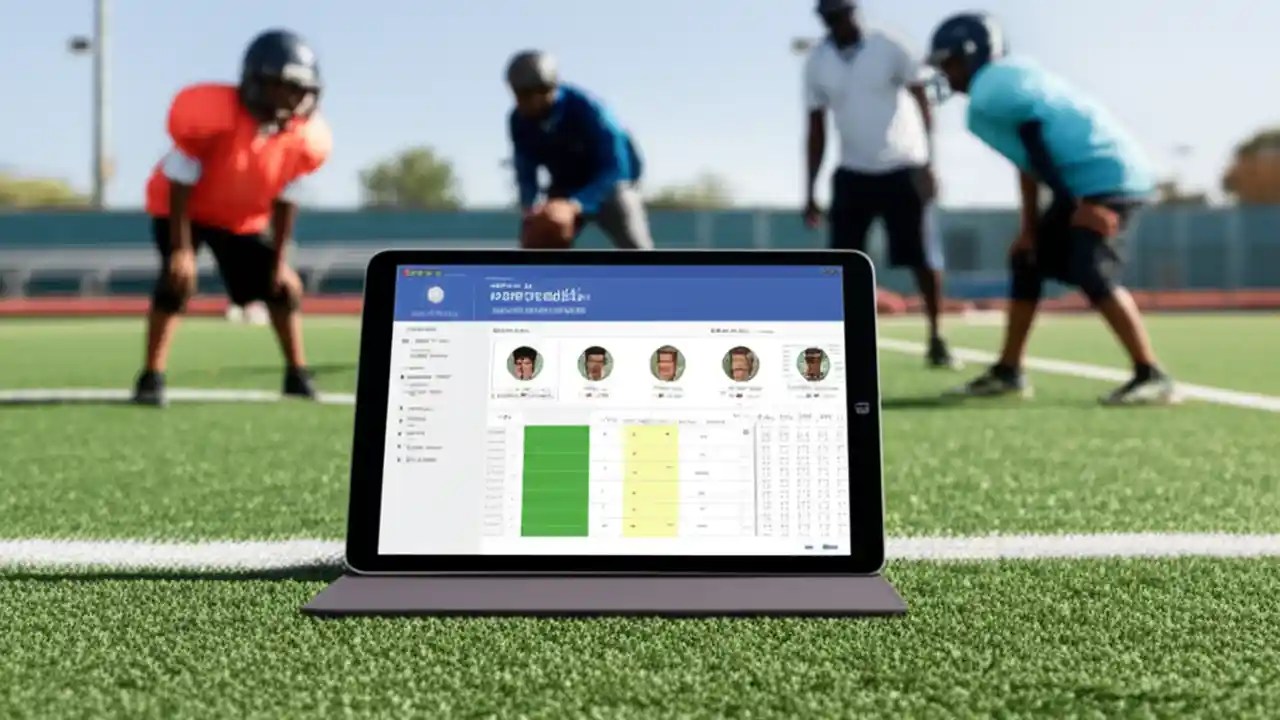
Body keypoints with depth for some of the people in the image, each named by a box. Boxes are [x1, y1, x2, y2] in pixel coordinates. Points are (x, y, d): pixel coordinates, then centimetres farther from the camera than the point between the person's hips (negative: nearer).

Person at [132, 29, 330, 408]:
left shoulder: (305, 138, -19)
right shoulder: (211, 114, -34)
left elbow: (284, 201, -6)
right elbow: (180, 184, -24)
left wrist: (280, 259, -7)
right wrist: (181, 249, -25)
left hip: (243, 219, 4)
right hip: (184, 209, -4)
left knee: (280, 284, -1)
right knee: (177, 281, -21)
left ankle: (298, 374, 12)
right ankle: (152, 378, -10)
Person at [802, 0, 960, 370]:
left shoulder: (890, 49, -9)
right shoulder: (816, 62, 0)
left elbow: (923, 104, -7)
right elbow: (816, 129, 6)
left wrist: (927, 165, -16)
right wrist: (810, 191, 4)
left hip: (903, 169, -2)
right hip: (853, 173, 2)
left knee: (923, 258, 0)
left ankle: (936, 339, 16)